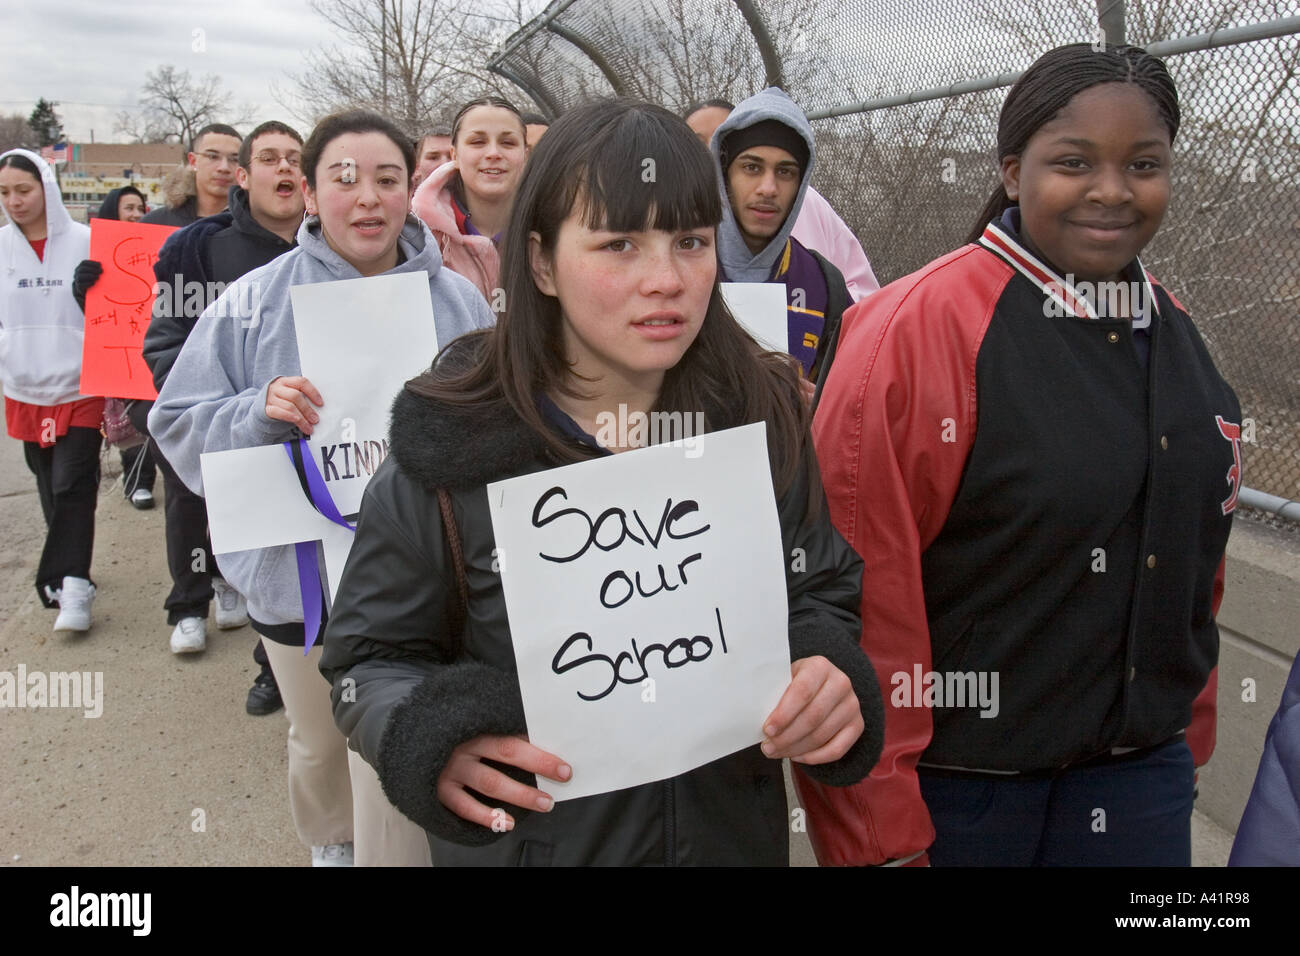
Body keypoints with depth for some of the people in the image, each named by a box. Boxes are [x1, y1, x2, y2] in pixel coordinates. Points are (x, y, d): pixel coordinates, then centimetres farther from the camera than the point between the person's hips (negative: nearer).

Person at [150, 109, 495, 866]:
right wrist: (257, 414, -21)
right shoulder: (255, 301, -6)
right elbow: (179, 426, -3)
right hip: (298, 569, 1)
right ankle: (330, 842, 53)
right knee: (319, 741, 24)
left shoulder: (459, 301, -4)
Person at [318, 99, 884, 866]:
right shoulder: (453, 446, -17)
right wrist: (430, 735, -28)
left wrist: (828, 674, -20)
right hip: (526, 839, -2)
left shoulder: (764, 415, -11)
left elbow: (822, 593, 1)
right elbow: (371, 659, -7)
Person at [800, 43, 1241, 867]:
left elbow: (1195, 558, 15)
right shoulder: (922, 327, -18)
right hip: (957, 785, -5)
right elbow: (863, 591, -20)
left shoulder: (1175, 334, 5)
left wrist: (1189, 728, 16)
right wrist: (882, 832, -16)